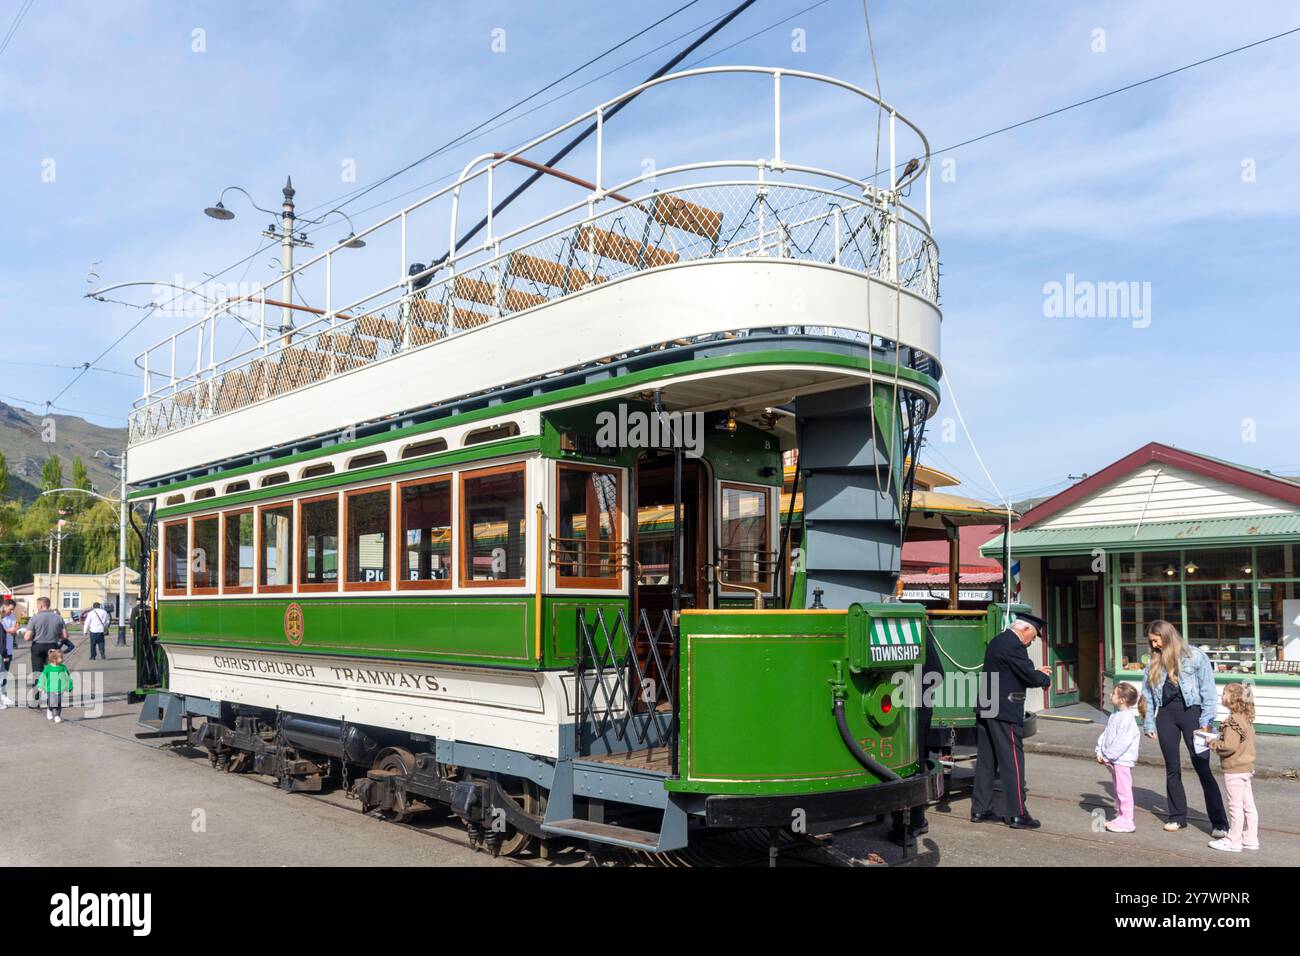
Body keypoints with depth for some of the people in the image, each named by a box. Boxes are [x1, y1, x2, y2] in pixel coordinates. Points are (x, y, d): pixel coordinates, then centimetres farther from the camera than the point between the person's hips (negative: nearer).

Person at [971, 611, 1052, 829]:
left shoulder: (996, 642, 16)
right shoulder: (1013, 645, -15)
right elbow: (1030, 676, -16)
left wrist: (1036, 674, 16)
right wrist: (1046, 680, 4)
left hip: (985, 711, 10)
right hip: (1005, 714, -10)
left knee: (986, 761, 12)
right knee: (1013, 762, -2)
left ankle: (980, 810, 17)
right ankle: (1017, 815, 3)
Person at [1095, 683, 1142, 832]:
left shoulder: (1127, 718, -19)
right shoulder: (1115, 714, 10)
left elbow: (1121, 741, -22)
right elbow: (1105, 734, 14)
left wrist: (1108, 756, -18)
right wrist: (1100, 751, 5)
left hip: (1123, 760, -10)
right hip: (1114, 759, 10)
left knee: (1124, 790, -3)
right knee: (1118, 789, 17)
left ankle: (1127, 821, 3)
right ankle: (1120, 816, 26)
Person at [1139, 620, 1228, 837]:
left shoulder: (1195, 656, -2)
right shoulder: (1155, 663, 13)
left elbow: (1208, 690, -4)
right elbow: (1148, 695, 14)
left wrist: (1205, 721, -10)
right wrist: (1149, 723, 8)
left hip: (1190, 711, -5)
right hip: (1166, 715, 5)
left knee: (1202, 768, -5)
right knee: (1172, 769, 10)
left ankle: (1219, 824, -1)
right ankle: (1177, 817, 21)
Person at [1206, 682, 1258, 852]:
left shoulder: (1233, 721, -21)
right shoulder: (1246, 719, 9)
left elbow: (1230, 746, -25)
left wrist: (1213, 744, -11)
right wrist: (1218, 741, 11)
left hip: (1234, 771, -9)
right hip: (1247, 768, 9)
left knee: (1235, 807, -1)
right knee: (1248, 805, 14)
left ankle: (1233, 841, 6)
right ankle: (1251, 839, 22)